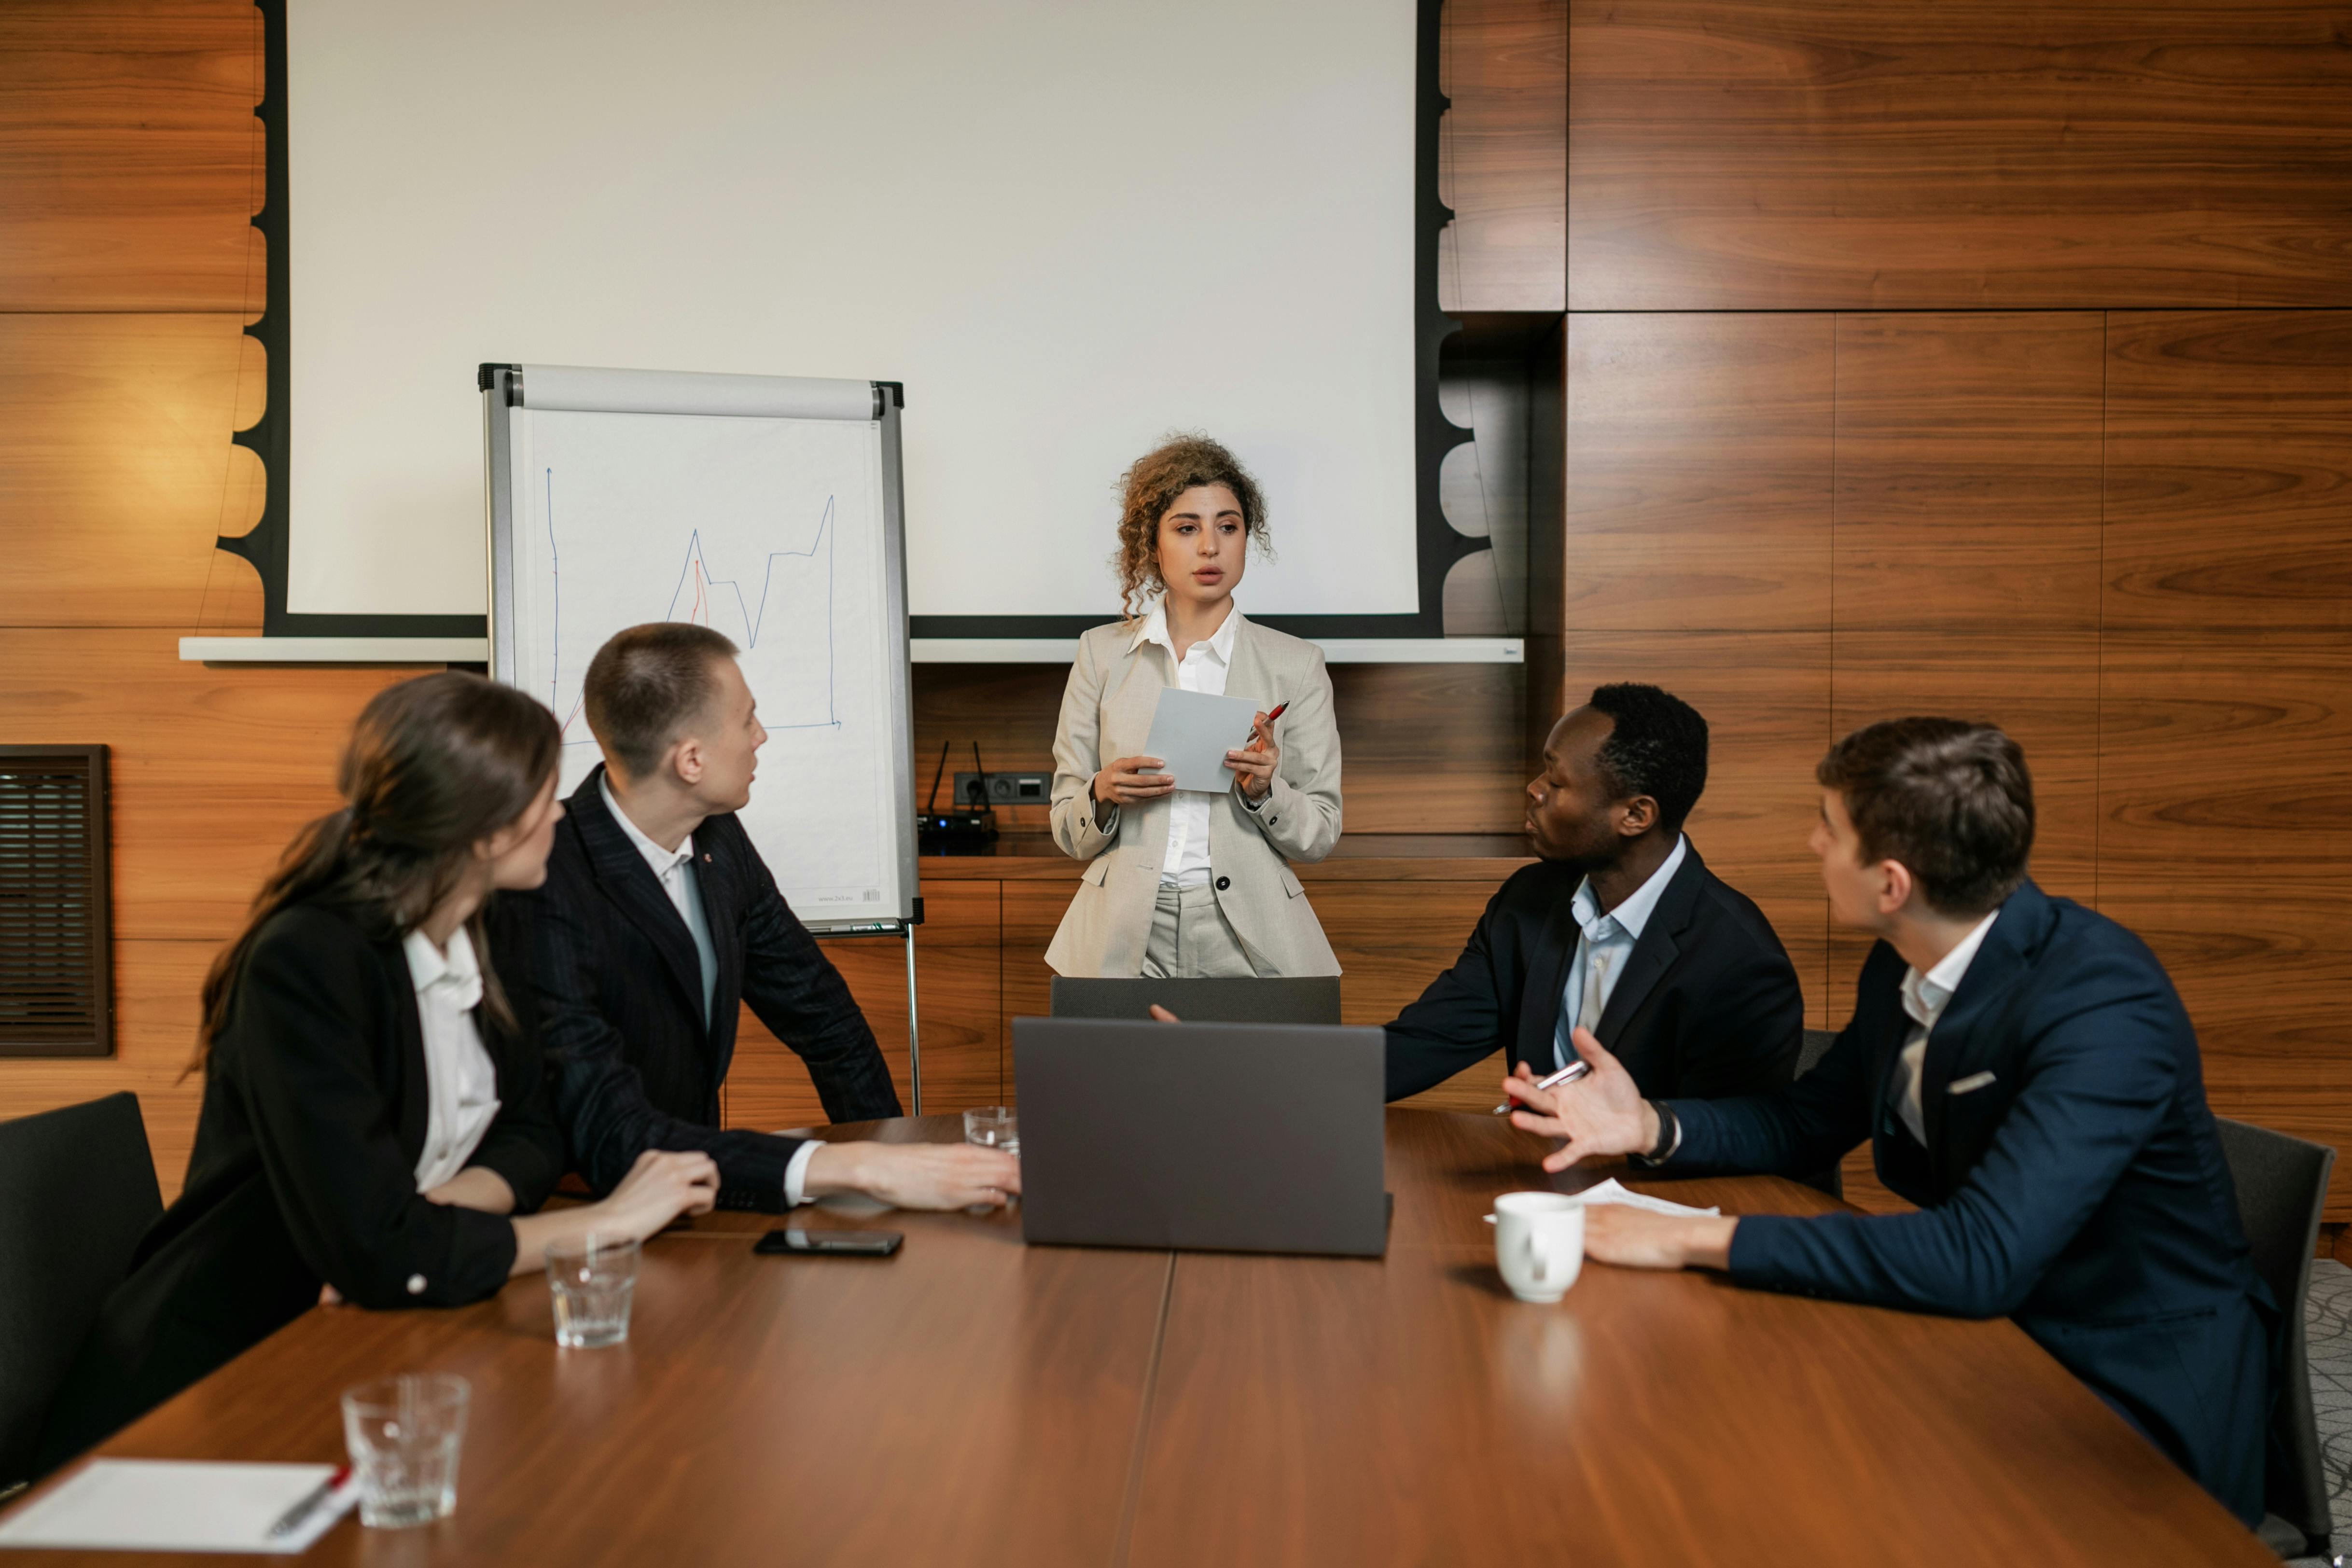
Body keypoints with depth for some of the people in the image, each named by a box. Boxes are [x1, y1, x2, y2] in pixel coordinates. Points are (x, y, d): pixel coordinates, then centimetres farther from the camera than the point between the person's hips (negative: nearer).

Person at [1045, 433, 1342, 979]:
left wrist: (1263, 790, -11)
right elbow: (1068, 832, 9)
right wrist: (1103, 794, -11)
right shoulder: (1103, 654, 7)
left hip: (1248, 939, 0)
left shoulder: (1296, 664, 6)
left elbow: (1321, 834, 6)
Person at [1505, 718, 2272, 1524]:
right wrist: (1650, 1125, -6)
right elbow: (1809, 1120, 13)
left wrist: (1698, 1237, -36)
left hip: (2134, 1395, -7)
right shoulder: (1904, 968, -3)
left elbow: (1982, 1258, -37)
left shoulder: (2106, 1003, -28)